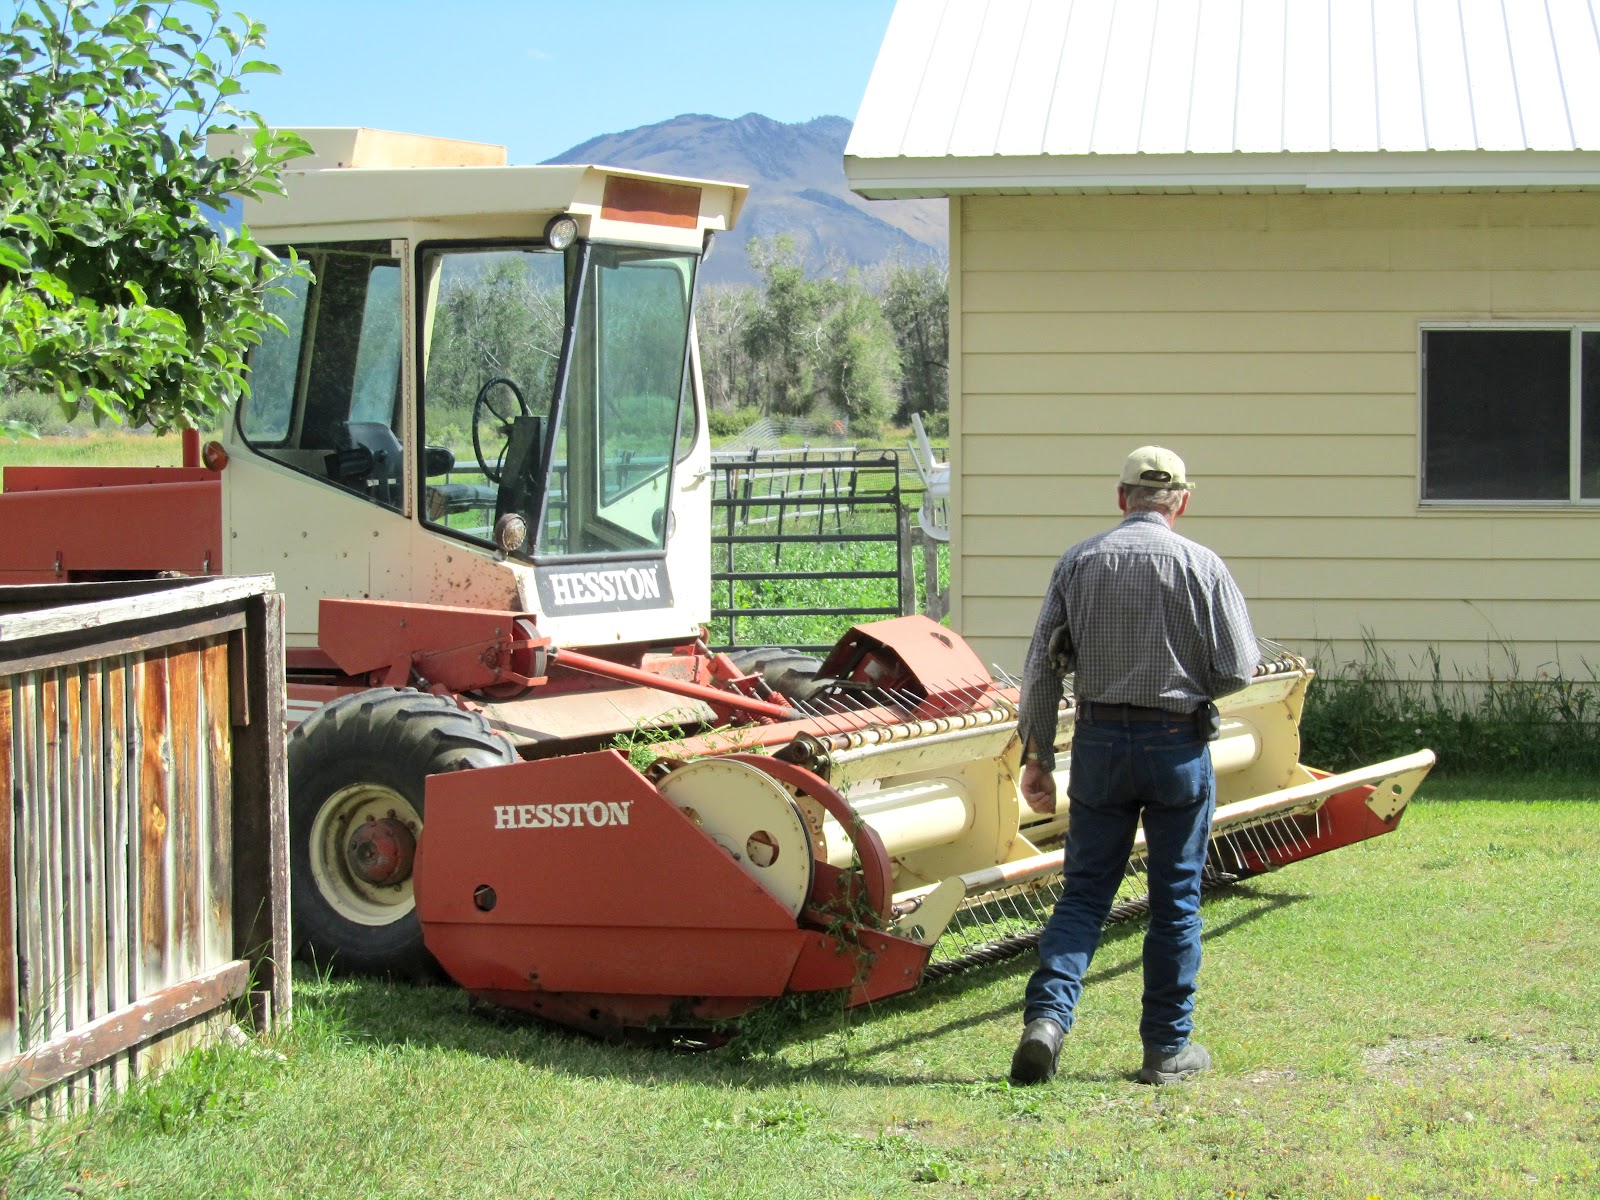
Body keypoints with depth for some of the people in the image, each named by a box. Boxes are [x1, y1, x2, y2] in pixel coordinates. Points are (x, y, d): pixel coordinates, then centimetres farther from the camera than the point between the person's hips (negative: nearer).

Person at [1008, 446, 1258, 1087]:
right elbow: (1237, 670, -6)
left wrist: (1037, 756, 8)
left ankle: (1047, 1015, -10)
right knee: (1176, 899, 8)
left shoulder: (1078, 562, 2)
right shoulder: (1202, 566, -6)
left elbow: (1043, 668, 1)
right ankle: (1168, 1047, 13)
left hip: (1098, 741, 2)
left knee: (1084, 890, 8)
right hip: (1178, 744, -2)